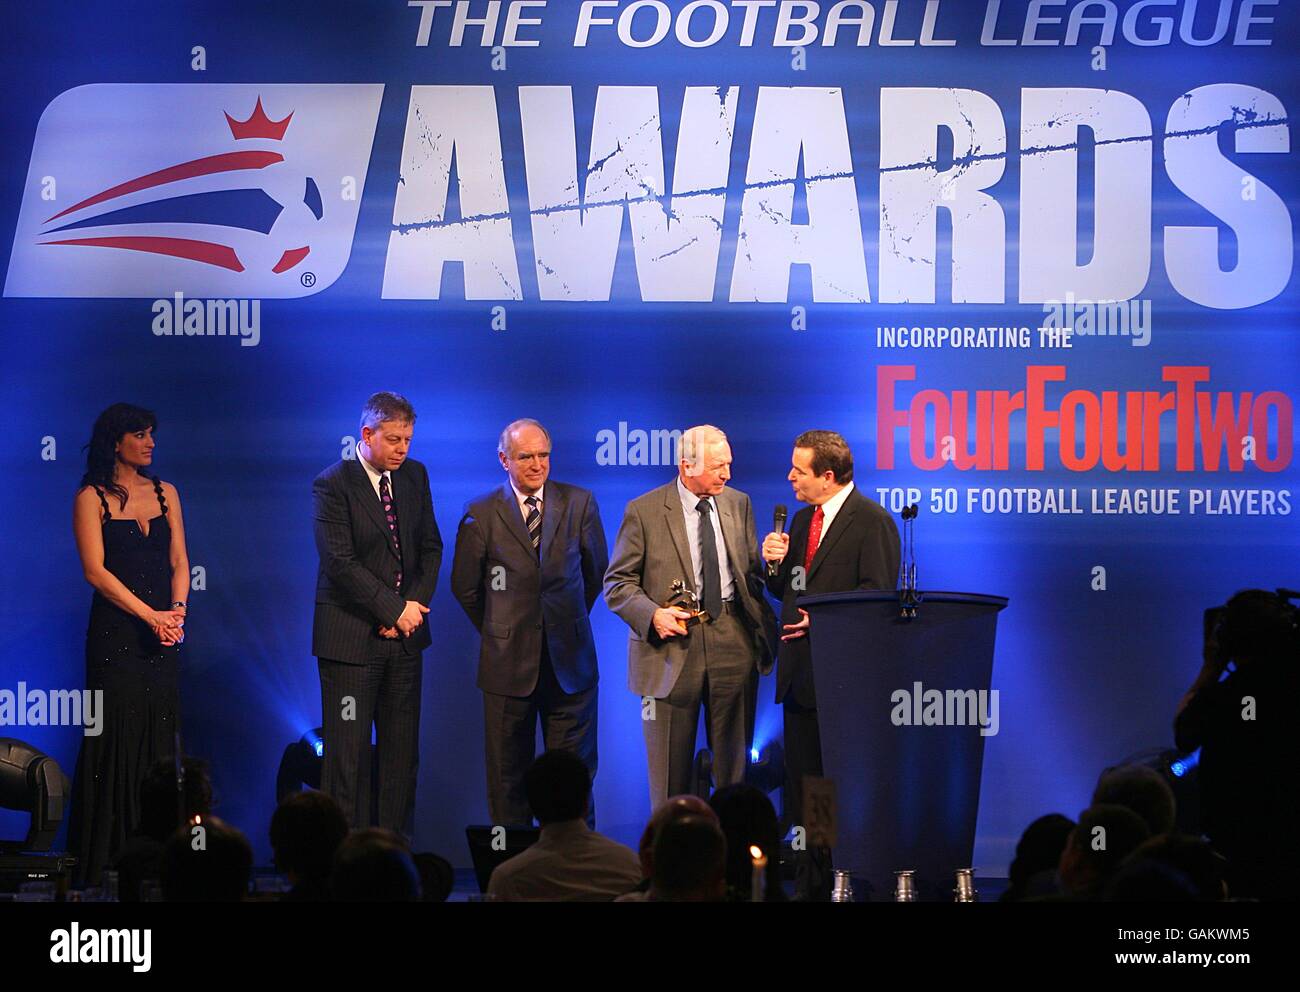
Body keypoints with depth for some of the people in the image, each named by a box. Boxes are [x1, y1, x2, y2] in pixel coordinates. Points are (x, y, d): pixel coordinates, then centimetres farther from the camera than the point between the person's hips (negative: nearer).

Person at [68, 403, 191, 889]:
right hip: (116, 632, -5)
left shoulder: (165, 493, 12)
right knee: (117, 736, -5)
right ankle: (105, 858, -2)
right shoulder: (92, 498, -2)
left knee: (160, 737, 2)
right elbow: (96, 569, -10)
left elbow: (178, 561, 11)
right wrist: (151, 616, -15)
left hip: (163, 635, 5)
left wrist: (177, 610, -8)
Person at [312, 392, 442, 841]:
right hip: (351, 635, -5)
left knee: (402, 749, 6)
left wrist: (415, 606, -3)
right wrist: (396, 610, -13)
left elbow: (430, 547, 13)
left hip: (405, 634, 5)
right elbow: (340, 562, -14)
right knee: (348, 750, -4)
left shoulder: (414, 476, 10)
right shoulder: (332, 484, -9)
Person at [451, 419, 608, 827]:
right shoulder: (481, 514, -2)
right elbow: (465, 586, 7)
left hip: (569, 660, 1)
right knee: (508, 777, 5)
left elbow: (596, 571, 14)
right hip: (509, 665, -1)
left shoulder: (580, 503, 2)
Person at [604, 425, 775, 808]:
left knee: (733, 765, 7)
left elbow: (752, 572, 14)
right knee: (670, 772, 3)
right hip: (672, 647, -3)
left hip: (733, 645, 3)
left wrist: (761, 628, 0)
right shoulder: (644, 512, -4)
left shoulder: (738, 504, 9)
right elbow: (617, 583, -1)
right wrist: (653, 615, -18)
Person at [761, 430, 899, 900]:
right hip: (800, 673, 8)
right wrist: (776, 564, 0)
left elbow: (878, 594, -15)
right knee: (802, 784, 9)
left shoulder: (872, 521, -10)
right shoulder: (803, 519, 16)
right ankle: (813, 882, 15)